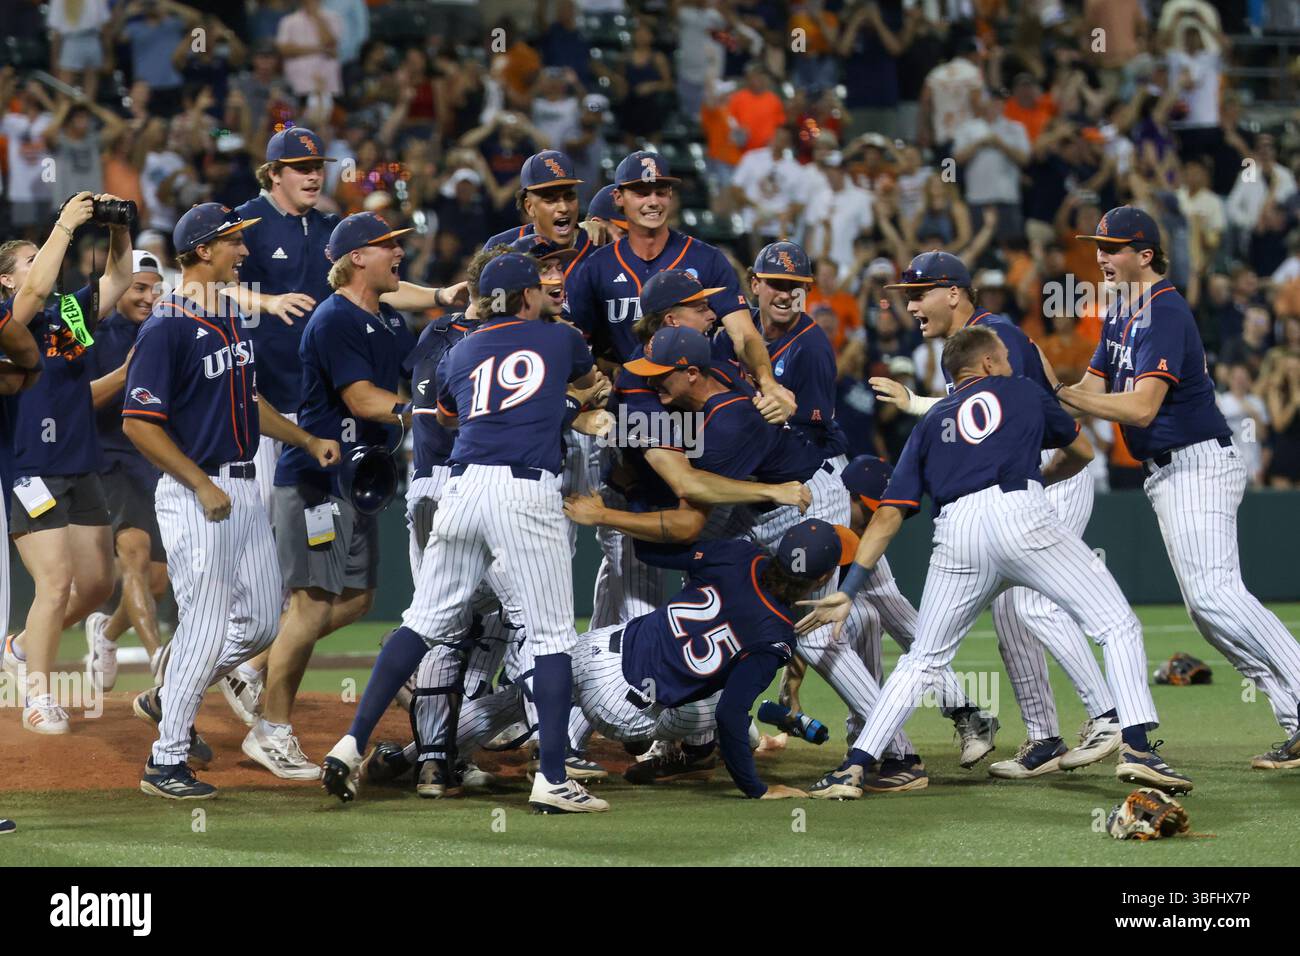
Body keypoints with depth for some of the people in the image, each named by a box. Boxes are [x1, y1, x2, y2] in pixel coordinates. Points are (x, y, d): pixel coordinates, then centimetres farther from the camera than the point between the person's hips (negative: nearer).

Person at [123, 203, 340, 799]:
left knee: (260, 622, 9)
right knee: (206, 626, -7)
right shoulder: (167, 328, -14)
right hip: (195, 496, -9)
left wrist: (308, 441, 17)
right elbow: (139, 423, -17)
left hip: (242, 490, 9)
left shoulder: (230, 318, 14)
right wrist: (203, 485, -19)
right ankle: (166, 761, 2)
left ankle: (167, 699, 28)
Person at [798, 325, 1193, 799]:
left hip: (956, 532, 3)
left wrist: (847, 591, 17)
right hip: (1020, 512, -3)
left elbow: (888, 515, 19)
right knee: (1117, 624, 5)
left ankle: (853, 768, 4)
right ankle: (1136, 746, -13)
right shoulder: (1022, 391, 27)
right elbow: (1082, 451, 40)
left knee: (922, 660, 16)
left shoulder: (930, 424, 29)